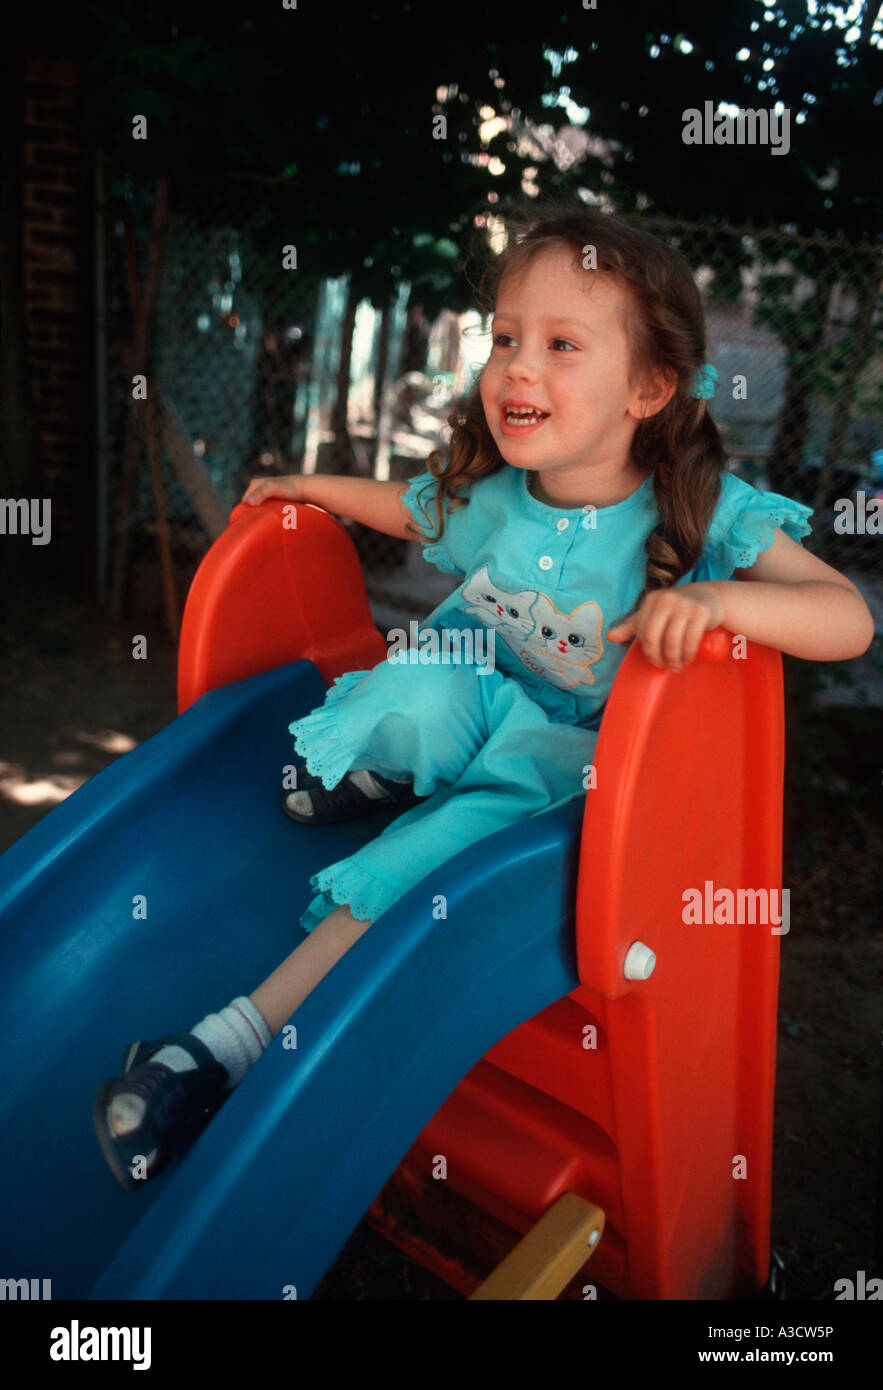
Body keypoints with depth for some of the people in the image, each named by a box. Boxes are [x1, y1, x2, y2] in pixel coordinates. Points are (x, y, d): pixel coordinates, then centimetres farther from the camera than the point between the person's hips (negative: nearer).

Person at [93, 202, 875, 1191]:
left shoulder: (706, 516, -19)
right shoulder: (479, 492, -6)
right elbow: (410, 509, 19)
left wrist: (719, 598, -44)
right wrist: (314, 487, 11)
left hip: (578, 761, -3)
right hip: (476, 704, 4)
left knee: (444, 845, -30)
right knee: (424, 692, -33)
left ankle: (234, 1043, -24)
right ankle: (373, 775, 2)